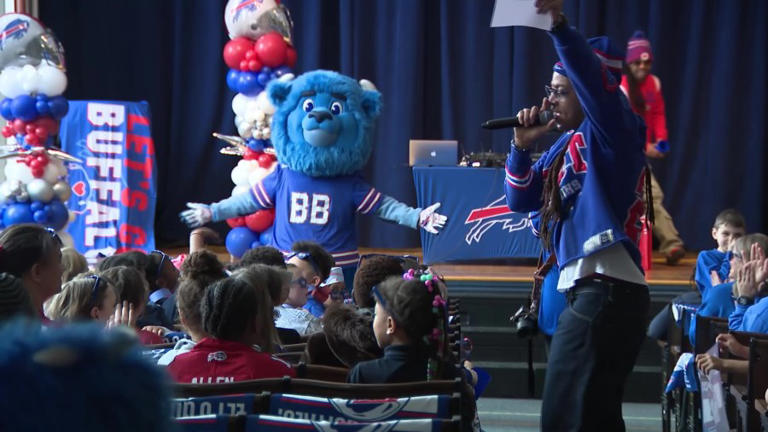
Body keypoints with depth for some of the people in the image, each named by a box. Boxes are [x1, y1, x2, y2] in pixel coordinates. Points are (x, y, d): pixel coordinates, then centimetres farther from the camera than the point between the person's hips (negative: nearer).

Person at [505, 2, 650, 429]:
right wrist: (523, 146, 5)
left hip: (608, 290, -10)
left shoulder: (611, 130, -6)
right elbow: (521, 199, 21)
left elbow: (591, 77, -27)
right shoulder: (567, 144, 18)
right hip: (588, 290, 10)